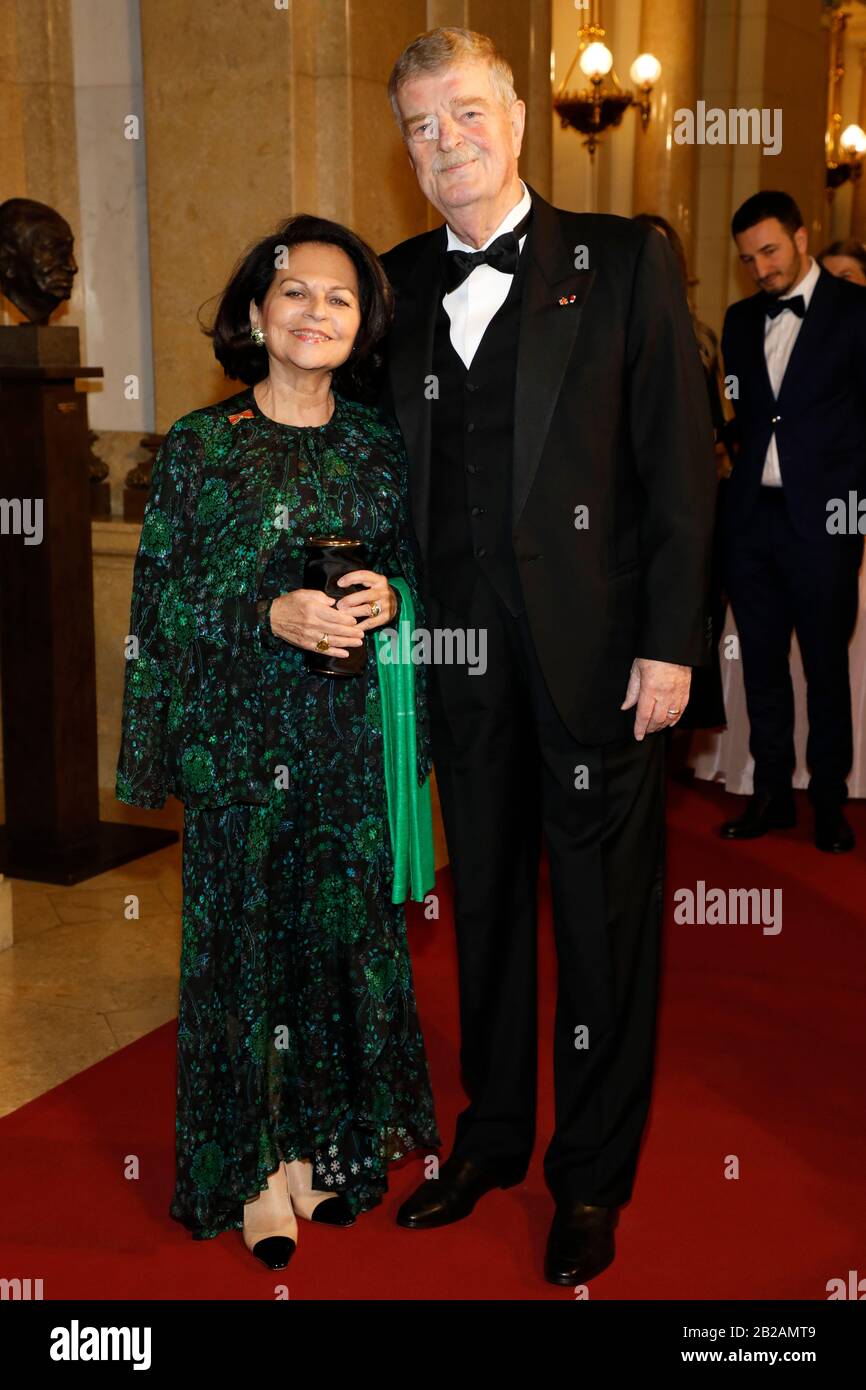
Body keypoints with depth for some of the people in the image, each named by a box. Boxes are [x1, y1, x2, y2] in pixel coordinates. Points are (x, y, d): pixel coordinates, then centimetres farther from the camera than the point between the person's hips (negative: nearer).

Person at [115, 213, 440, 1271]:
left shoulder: (380, 443, 7)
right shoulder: (199, 446, -1)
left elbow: (422, 564, 13)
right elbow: (160, 599, -3)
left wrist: (390, 596, -9)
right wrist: (271, 616, -16)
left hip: (357, 735, 3)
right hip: (243, 736, -2)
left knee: (351, 930, 8)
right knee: (248, 937, 3)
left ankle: (331, 1142, 26)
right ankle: (259, 1167, 19)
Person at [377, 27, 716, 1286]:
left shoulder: (625, 262, -2)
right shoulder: (399, 285, 9)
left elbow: (680, 464, -6)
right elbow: (394, 467, 10)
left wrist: (672, 644, -11)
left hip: (599, 648, -3)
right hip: (462, 650, 4)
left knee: (605, 916, 7)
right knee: (485, 899, 16)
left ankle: (593, 1178, 25)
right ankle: (493, 1137, 35)